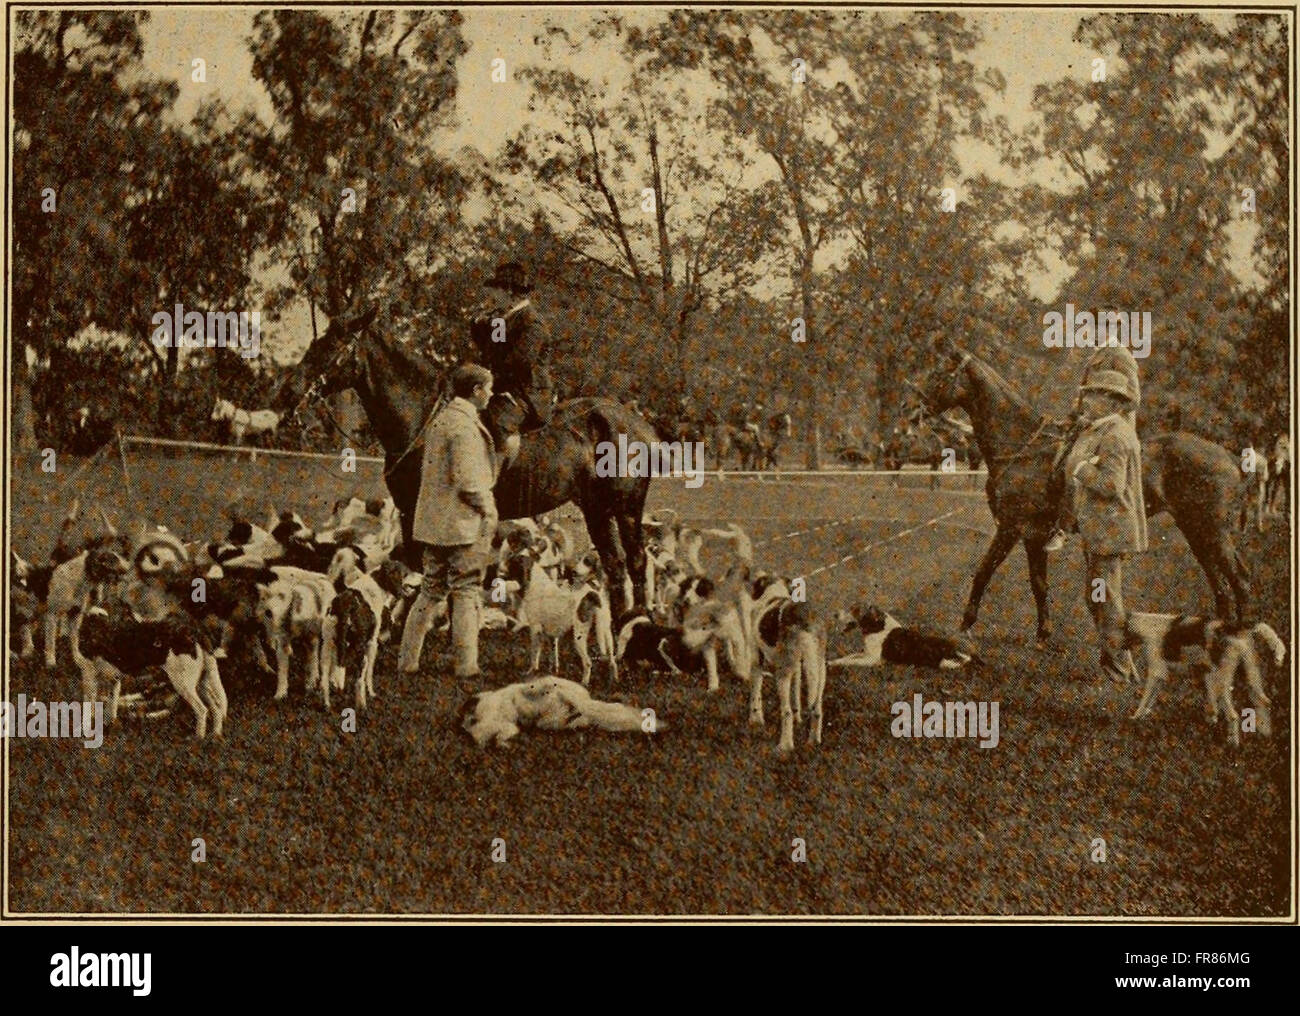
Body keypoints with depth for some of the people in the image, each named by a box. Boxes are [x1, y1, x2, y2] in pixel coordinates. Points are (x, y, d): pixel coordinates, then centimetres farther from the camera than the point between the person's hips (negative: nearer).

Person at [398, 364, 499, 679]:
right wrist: (486, 509, -9)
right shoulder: (464, 425, -17)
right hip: (464, 523, -9)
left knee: (430, 591, 15)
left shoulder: (439, 419, 13)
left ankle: (408, 659, 16)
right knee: (466, 595, -2)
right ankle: (466, 665, -2)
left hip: (434, 522, 9)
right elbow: (467, 481, -22)